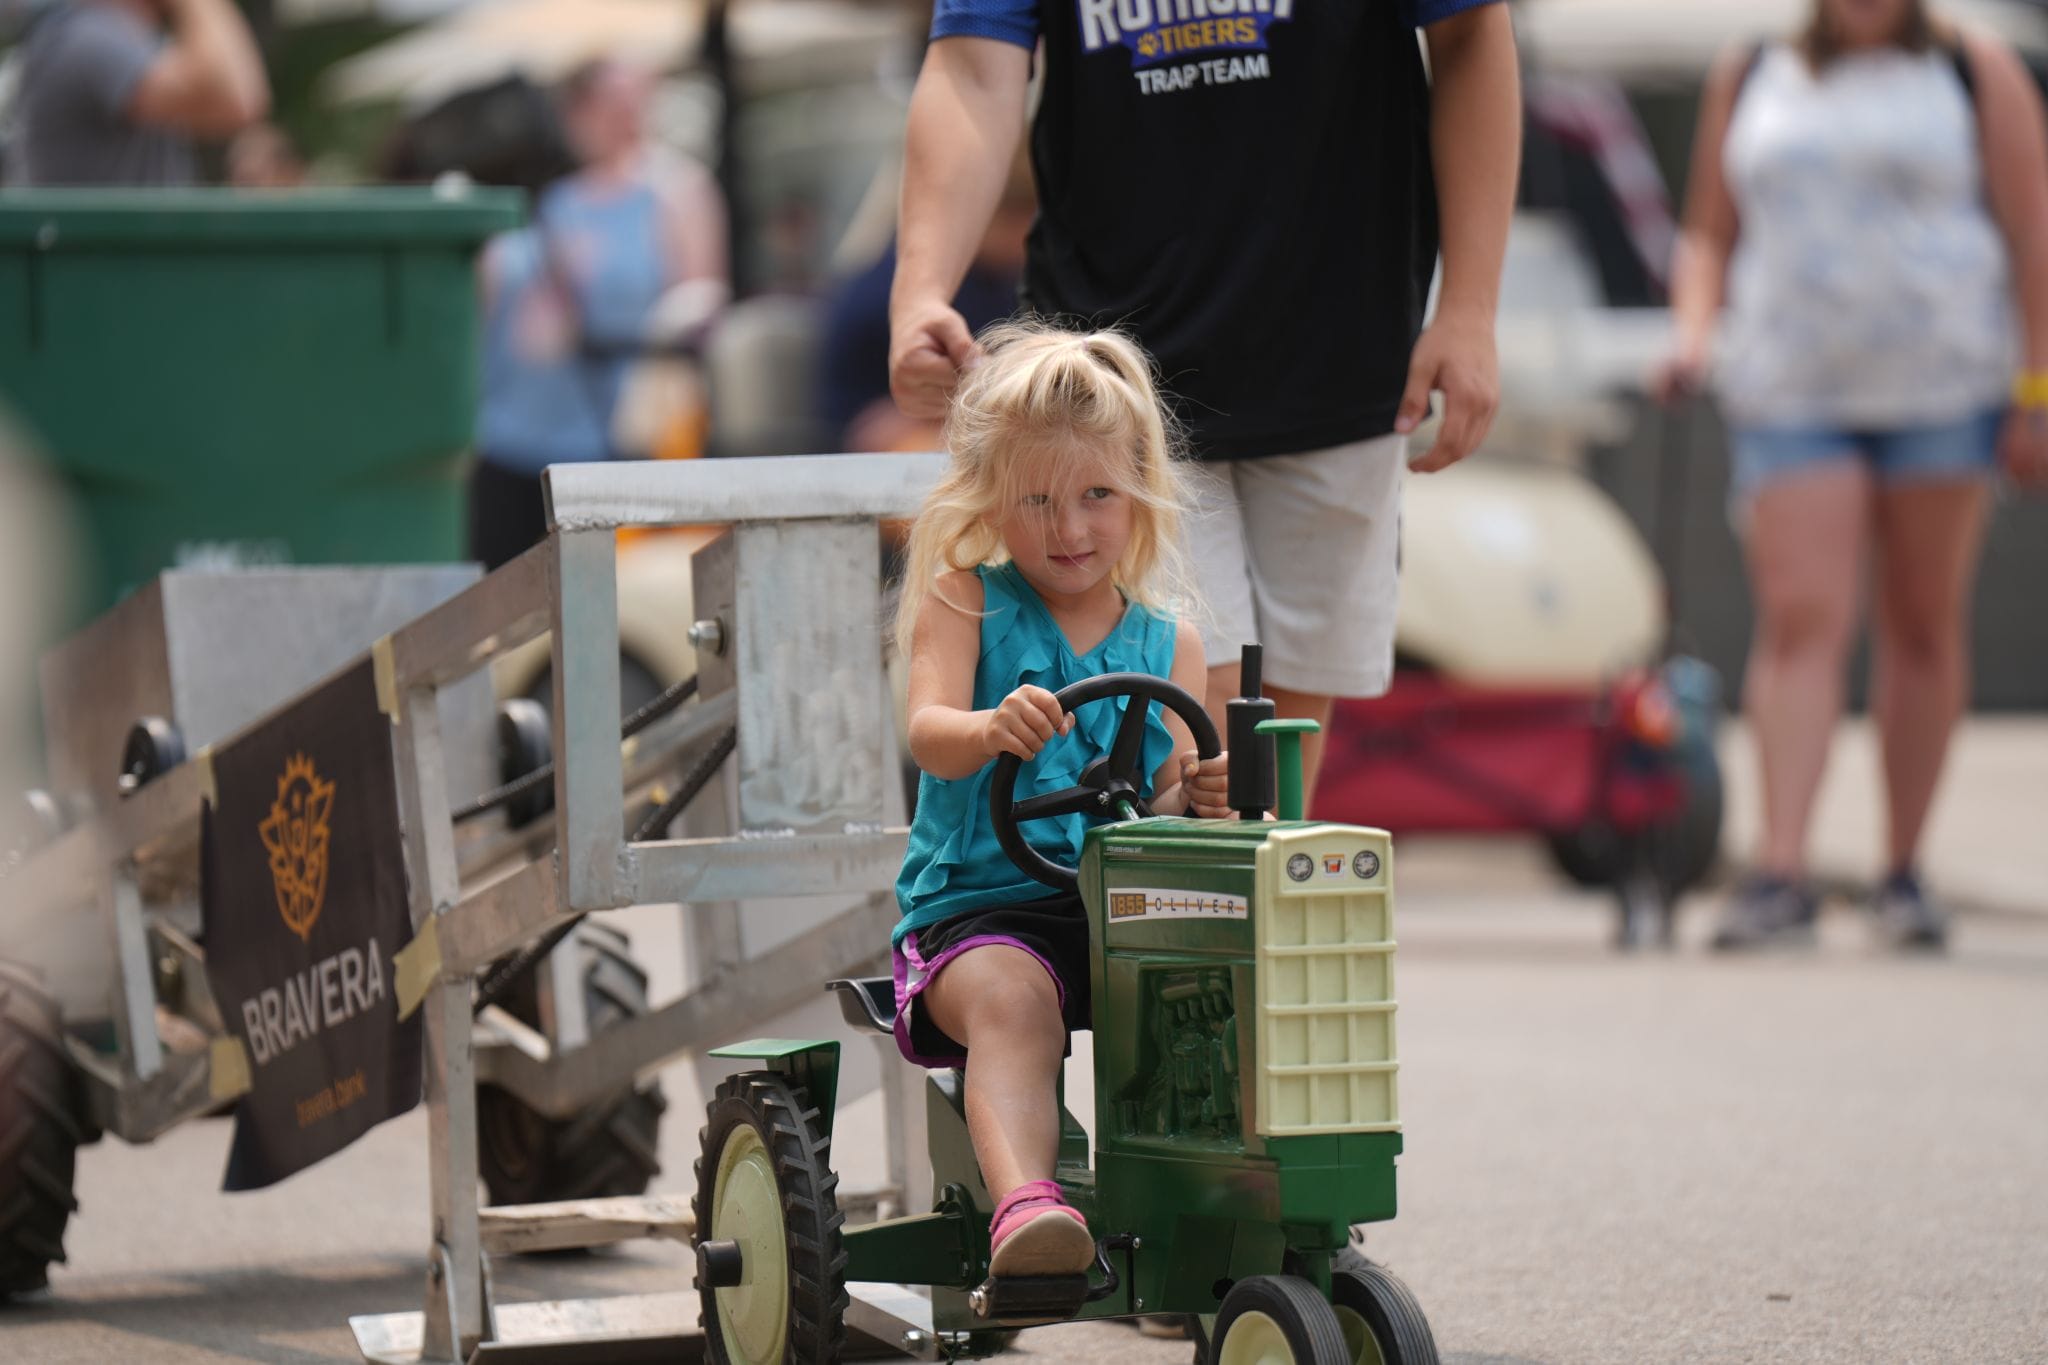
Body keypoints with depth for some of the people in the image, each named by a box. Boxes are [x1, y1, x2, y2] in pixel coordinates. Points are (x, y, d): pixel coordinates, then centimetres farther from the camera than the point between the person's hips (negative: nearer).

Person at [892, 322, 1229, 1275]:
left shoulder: (1167, 644, 14)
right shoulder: (963, 602, 6)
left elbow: (1165, 802, 9)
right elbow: (927, 732, -10)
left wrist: (1199, 797, -16)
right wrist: (992, 730, -34)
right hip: (977, 907, -3)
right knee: (1011, 999, -35)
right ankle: (1023, 1201, -54)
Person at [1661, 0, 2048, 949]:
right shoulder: (1749, 81, 12)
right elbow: (1710, 236, 17)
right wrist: (1693, 331, -3)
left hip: (1941, 385, -1)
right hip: (1793, 397, 1)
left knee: (1925, 624, 4)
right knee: (1800, 620, -11)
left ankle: (1904, 869, 13)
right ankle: (1781, 872, -18)